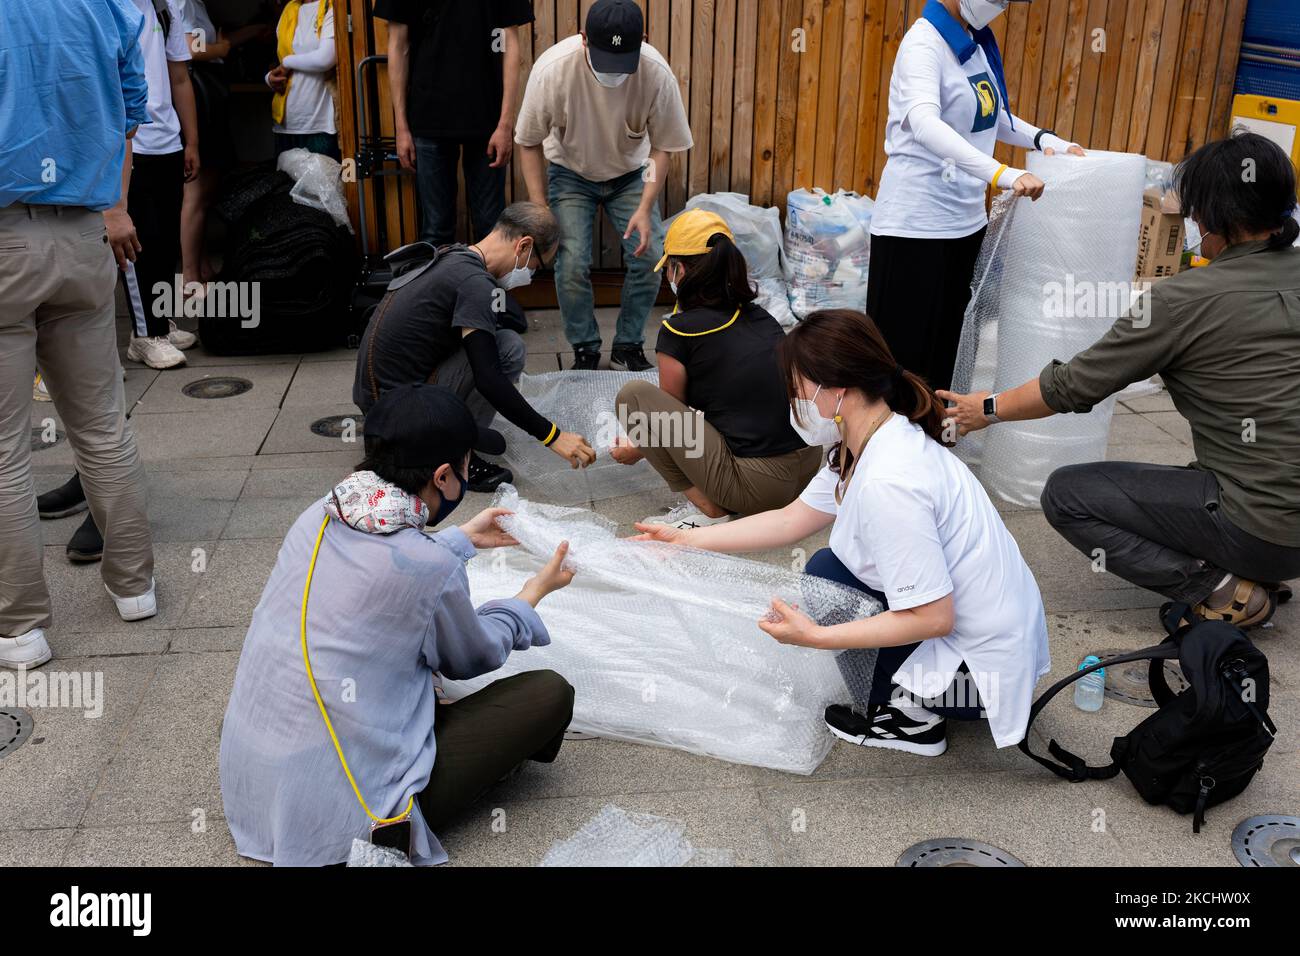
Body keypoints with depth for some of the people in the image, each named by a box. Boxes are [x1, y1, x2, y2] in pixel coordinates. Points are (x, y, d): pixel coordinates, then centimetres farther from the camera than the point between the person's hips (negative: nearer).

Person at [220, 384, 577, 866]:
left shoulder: (319, 517, -3)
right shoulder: (434, 570, -22)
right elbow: (473, 658, 1)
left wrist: (463, 537, 34)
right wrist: (535, 592, 17)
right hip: (336, 815, -7)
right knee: (550, 693, -1)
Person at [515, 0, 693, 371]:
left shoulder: (657, 73, -29)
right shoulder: (552, 69, -31)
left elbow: (662, 146, -14)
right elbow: (529, 144, -16)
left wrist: (645, 208, -24)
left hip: (630, 173, 1)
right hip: (571, 173, -1)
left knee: (649, 257, -10)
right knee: (572, 264, -13)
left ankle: (628, 347, 10)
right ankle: (585, 351, 8)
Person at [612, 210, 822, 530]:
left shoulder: (679, 330, -6)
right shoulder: (761, 317, 13)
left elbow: (669, 415, 9)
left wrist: (638, 450, 30)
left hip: (756, 486, -8)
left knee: (633, 395, -2)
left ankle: (707, 510, -1)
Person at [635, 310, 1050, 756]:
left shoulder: (886, 483, -29)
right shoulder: (870, 442, 1)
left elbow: (933, 618, -27)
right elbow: (791, 520, 9)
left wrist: (816, 636, -25)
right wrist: (688, 539, 11)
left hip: (980, 668, -9)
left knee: (825, 574, -7)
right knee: (828, 565, 14)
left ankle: (910, 715, 4)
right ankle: (911, 699, 14)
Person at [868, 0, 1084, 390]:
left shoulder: (978, 43, 9)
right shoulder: (925, 43, -15)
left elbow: (993, 116, 23)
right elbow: (924, 123, -33)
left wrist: (1045, 139, 4)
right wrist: (1003, 174, -43)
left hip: (964, 218, 8)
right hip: (916, 222, -8)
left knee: (945, 340, 14)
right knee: (904, 347, -4)